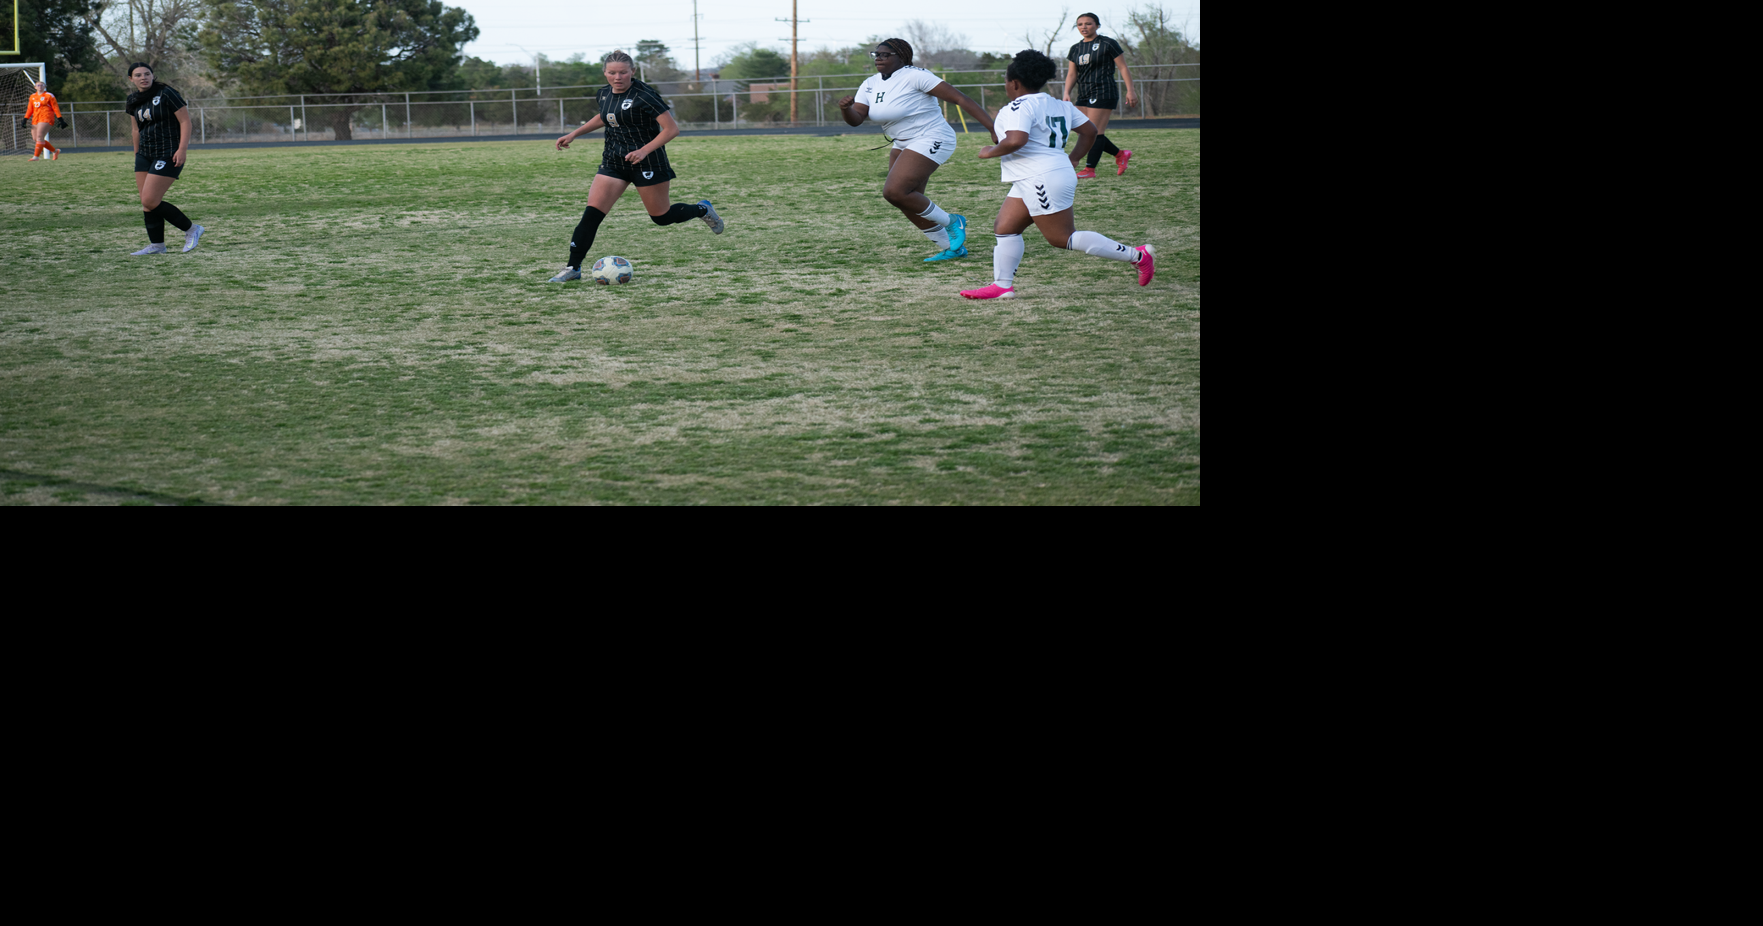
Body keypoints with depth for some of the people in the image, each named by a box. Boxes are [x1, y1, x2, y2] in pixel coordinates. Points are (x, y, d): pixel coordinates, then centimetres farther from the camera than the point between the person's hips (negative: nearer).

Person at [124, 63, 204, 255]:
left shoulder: (166, 94, -11)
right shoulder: (134, 101, 9)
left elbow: (185, 120, -12)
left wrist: (182, 149, -18)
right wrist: (137, 155, 23)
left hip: (169, 155, -8)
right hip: (145, 155, 8)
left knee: (149, 202, -13)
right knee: (146, 203, 1)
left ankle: (191, 230, 2)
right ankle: (156, 245, 9)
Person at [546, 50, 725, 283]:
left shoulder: (643, 95, -17)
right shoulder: (605, 93, 4)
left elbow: (672, 128, -17)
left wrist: (644, 150, -27)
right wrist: (574, 134, 22)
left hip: (646, 162, -6)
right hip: (613, 161, 6)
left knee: (661, 217, 8)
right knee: (591, 213, -8)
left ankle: (702, 210, 37)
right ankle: (573, 268, -5)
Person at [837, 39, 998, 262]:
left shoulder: (914, 76, -18)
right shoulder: (871, 84, 6)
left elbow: (959, 98, -20)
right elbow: (855, 118, -2)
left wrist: (993, 129, -26)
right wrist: (845, 108, -28)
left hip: (931, 141, -9)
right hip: (905, 144, 9)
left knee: (893, 192, -19)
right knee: (909, 203, 9)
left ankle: (951, 223, -2)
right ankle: (951, 248, 25)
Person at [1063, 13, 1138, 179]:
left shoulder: (1107, 44, -3)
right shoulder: (1076, 49, 14)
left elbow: (1123, 68, -2)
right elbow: (1072, 73, 16)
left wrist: (1130, 90, -8)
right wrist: (1067, 93, 1)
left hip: (1103, 93, -7)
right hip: (1083, 95, 7)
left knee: (1094, 132, -11)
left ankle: (1090, 170, -6)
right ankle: (1120, 154, 22)